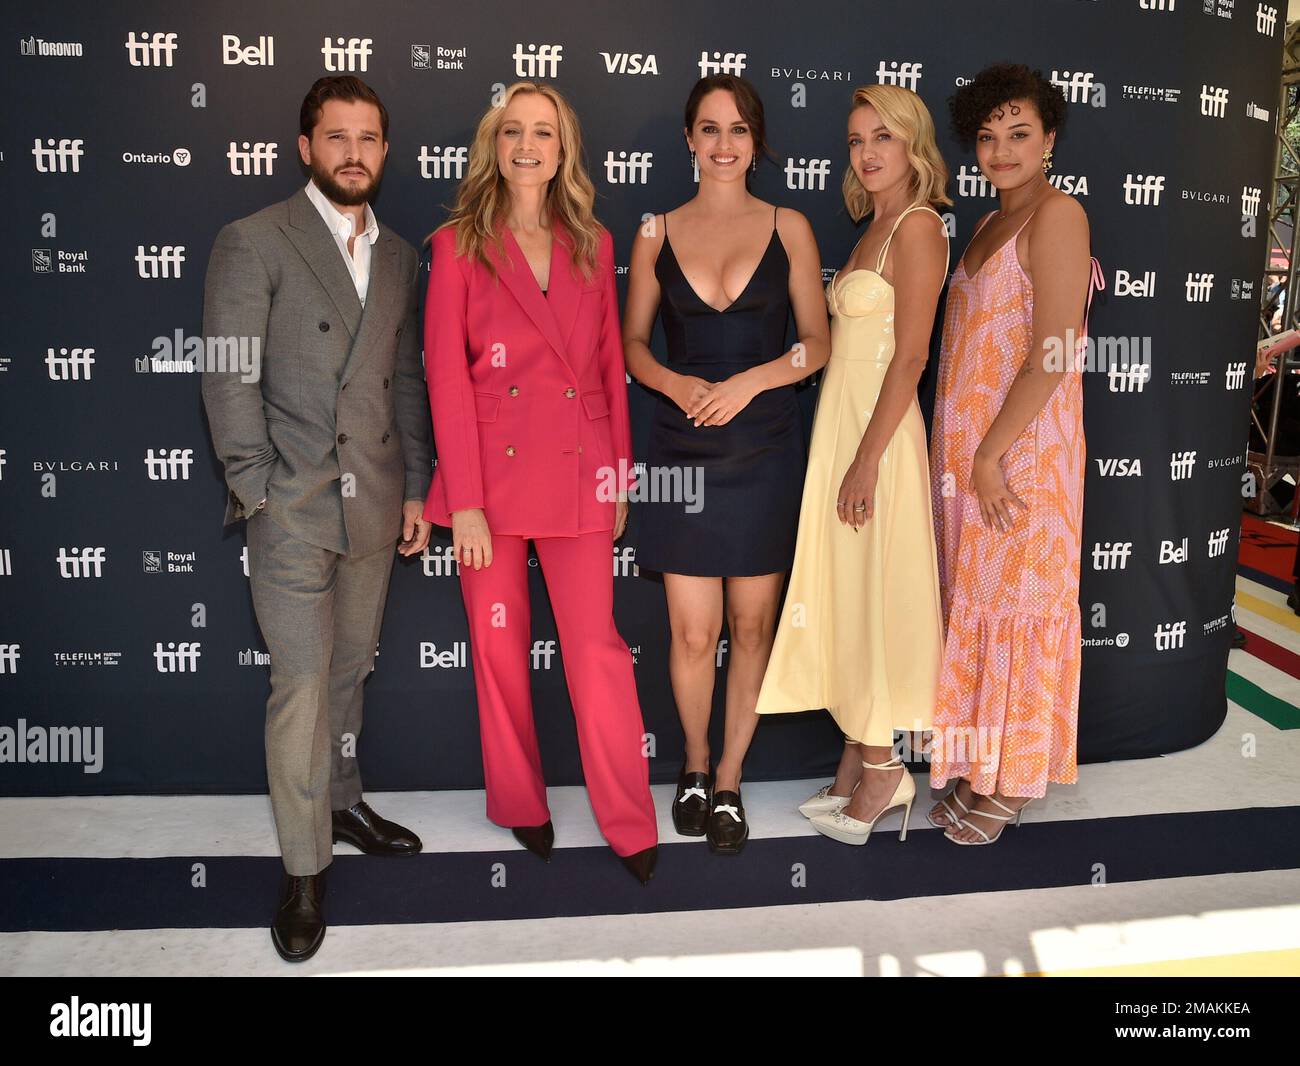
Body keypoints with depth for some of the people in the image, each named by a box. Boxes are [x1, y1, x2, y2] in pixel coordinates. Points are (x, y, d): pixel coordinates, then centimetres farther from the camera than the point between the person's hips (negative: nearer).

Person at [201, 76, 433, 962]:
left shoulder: (399, 256, 13)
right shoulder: (254, 242, -3)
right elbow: (229, 380, -8)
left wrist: (416, 487, 11)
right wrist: (256, 492, -12)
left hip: (375, 505, 5)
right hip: (294, 506, -5)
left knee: (351, 668, 17)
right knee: (302, 686, -2)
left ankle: (343, 802, 36)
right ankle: (305, 869, 11)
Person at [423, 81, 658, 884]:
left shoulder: (593, 244, 10)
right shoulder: (459, 245, 1)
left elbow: (611, 364, 11)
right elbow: (446, 375, -4)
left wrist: (620, 475, 9)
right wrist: (464, 502, -10)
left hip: (577, 471, 1)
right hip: (491, 470, -1)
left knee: (596, 645, -1)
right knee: (500, 646, 8)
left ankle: (630, 820, 14)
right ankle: (520, 803, 28)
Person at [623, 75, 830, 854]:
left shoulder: (788, 228, 5)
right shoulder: (658, 234, 8)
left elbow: (818, 344, 3)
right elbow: (634, 343, 10)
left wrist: (748, 381, -13)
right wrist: (679, 384, -11)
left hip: (765, 448, 0)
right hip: (684, 450, 0)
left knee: (753, 624, 5)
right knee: (693, 632, 0)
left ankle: (730, 782, 22)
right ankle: (696, 766, 26)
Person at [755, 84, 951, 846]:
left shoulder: (918, 226, -9)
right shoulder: (874, 230, 17)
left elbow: (911, 356, -17)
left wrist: (868, 459, -20)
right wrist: (847, 451, 12)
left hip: (878, 432, -9)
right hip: (838, 426, 9)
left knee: (875, 597, -1)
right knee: (845, 597, 12)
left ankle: (879, 774, 14)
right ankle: (859, 760, 24)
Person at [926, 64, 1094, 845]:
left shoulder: (1057, 215, -11)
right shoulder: (993, 223, 15)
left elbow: (1053, 356, -18)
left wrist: (990, 455, -18)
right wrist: (963, 453, 9)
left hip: (1021, 449, -8)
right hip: (965, 447, 8)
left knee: (1015, 603, 2)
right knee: (978, 601, 13)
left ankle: (1010, 786, 17)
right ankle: (983, 766, 27)